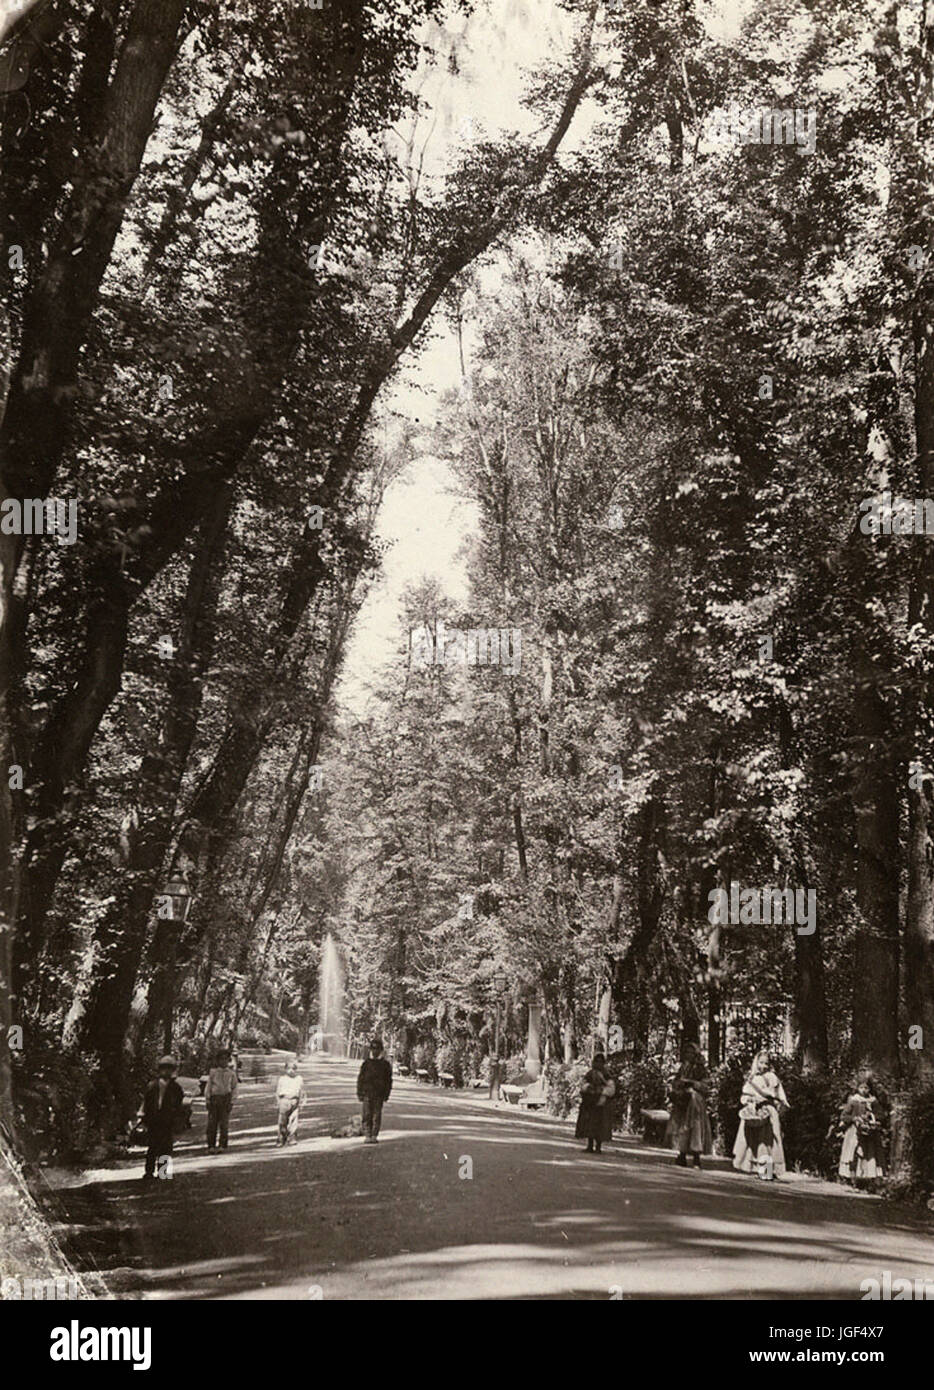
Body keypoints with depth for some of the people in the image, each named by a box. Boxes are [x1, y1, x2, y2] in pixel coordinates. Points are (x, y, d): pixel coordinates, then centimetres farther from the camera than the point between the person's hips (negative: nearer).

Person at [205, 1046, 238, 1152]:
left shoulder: (231, 1072, 9)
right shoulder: (213, 1071, 7)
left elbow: (234, 1087, 13)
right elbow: (208, 1085, 8)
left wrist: (231, 1101, 5)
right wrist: (207, 1099, 0)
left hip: (226, 1098, 0)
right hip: (214, 1098, 0)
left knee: (224, 1123, -2)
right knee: (212, 1123, -3)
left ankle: (223, 1146, 2)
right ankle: (211, 1146, 2)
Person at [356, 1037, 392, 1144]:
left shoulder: (385, 1064, 6)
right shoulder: (366, 1063, 6)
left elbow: (388, 1080, 8)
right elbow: (360, 1079, 8)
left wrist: (386, 1095, 2)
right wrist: (359, 1093, 2)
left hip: (379, 1095, 0)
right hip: (367, 1094, 0)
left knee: (377, 1116, 1)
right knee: (367, 1115, -5)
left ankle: (374, 1136, 7)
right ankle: (367, 1136, -2)